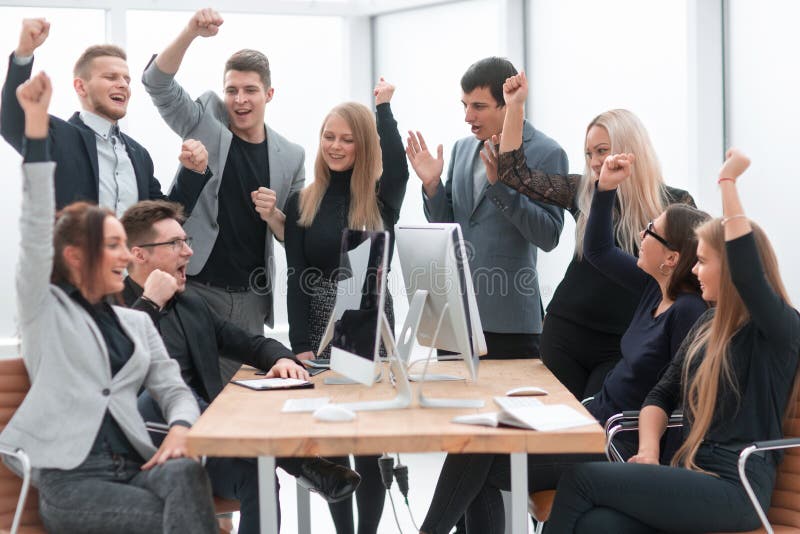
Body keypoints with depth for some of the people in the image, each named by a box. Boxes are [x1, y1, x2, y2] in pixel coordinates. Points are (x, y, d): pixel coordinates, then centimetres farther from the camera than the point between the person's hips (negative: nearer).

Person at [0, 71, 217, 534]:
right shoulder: (45, 309, 8)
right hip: (70, 478, -4)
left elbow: (173, 387, 15)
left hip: (133, 465, 4)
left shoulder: (137, 322, 23)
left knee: (185, 474, -32)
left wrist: (180, 427, -12)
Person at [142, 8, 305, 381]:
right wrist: (192, 32, -24)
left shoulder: (291, 156, 7)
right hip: (194, 286, -2)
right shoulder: (205, 125, 2)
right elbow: (158, 82, -10)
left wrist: (273, 216, -11)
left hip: (250, 298, 3)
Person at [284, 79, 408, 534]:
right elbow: (297, 279, 1)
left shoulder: (382, 197, 0)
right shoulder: (302, 204, 5)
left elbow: (397, 161, -24)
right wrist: (301, 345, -8)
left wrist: (384, 106, -9)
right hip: (321, 332, 2)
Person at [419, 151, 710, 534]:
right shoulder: (656, 287, 5)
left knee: (482, 463, -9)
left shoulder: (689, 312, -20)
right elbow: (597, 251, 19)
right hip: (595, 418, 9)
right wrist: (606, 189, 9)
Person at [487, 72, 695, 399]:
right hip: (565, 335, 3)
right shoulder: (583, 192, 6)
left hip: (622, 345, -3)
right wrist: (515, 107, 1)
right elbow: (516, 173, 4)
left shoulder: (675, 203, -2)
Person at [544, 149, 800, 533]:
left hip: (734, 490, -6)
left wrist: (728, 181, -20)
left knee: (580, 479, -15)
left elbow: (746, 270, -26)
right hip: (691, 477, 7)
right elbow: (662, 395, 18)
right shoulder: (708, 325, 18)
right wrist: (648, 452, -2)